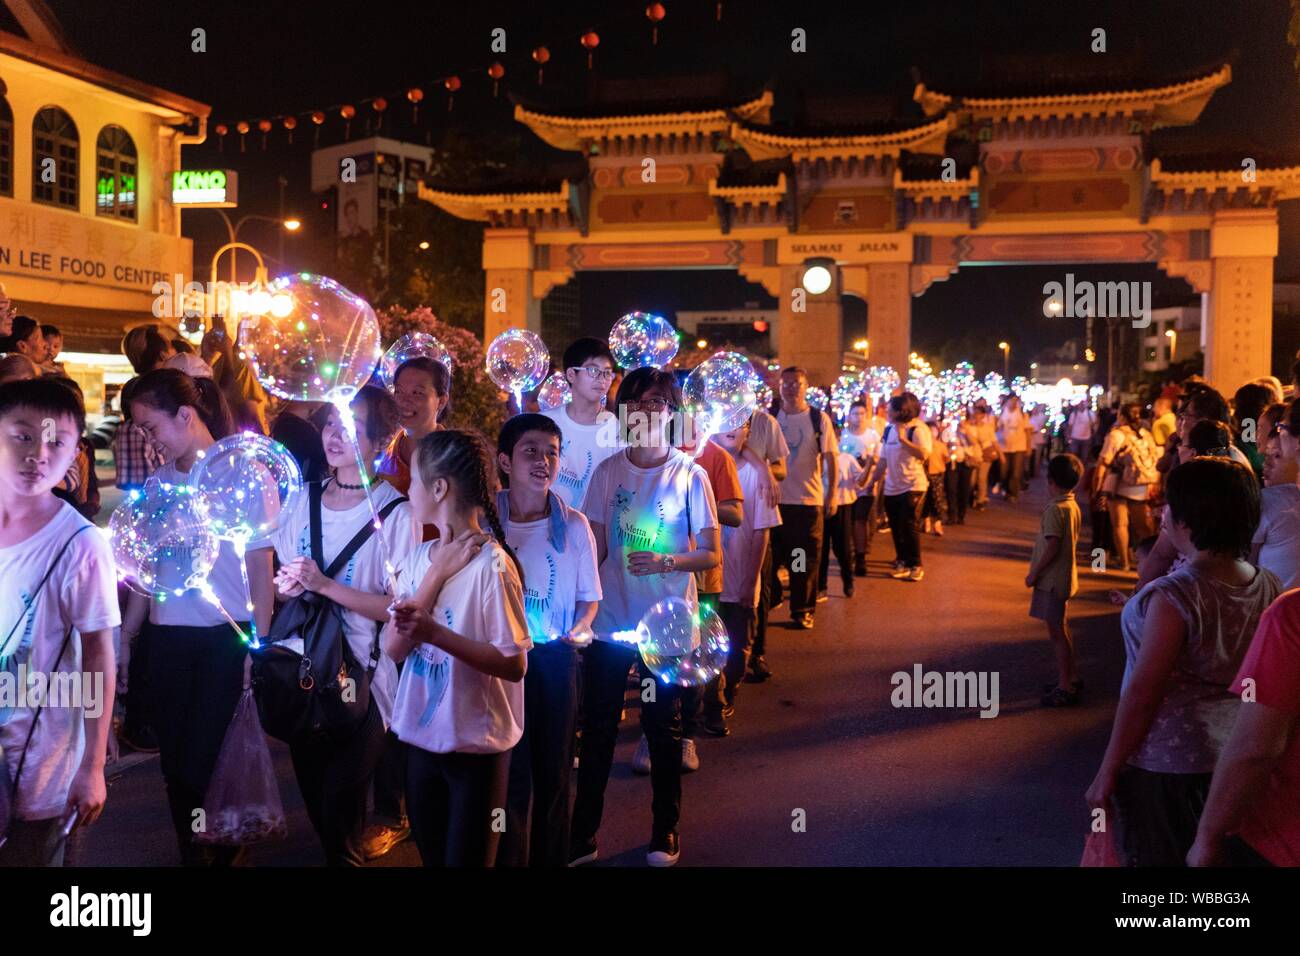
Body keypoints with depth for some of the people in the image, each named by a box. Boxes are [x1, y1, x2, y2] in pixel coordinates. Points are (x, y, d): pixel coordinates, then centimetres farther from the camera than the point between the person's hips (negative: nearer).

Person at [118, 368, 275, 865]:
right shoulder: (159, 481, 9)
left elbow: (260, 566, -6)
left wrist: (259, 645, -10)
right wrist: (123, 638, 12)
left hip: (226, 638, -5)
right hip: (166, 639, 5)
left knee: (205, 766, -3)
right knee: (175, 766, 9)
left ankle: (222, 853, 21)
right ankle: (190, 855, 27)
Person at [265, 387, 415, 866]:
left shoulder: (396, 513, -13)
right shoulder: (305, 500, 5)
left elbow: (399, 607, -16)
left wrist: (325, 585, -22)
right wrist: (285, 587, -6)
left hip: (362, 673, -5)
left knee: (339, 810, -3)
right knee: (313, 797, 17)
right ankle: (338, 852, 40)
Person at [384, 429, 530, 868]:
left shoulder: (491, 565, -19)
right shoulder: (417, 557, 1)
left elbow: (514, 665, -21)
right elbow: (393, 649, -7)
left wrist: (436, 634, -30)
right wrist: (436, 574, -16)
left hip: (476, 744, -6)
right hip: (421, 736, 6)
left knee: (468, 858, 8)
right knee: (430, 854, 21)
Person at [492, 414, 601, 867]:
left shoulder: (574, 526, -2)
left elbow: (588, 597, 7)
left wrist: (582, 626, -13)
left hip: (556, 660, 1)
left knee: (554, 774, 12)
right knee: (509, 776, 3)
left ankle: (550, 857, 29)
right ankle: (507, 858, 20)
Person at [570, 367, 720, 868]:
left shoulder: (689, 474, -5)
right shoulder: (607, 472, 2)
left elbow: (711, 554, -5)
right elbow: (593, 548, 6)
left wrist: (666, 561, -22)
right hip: (610, 620, 2)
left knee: (663, 728, 10)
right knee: (597, 729, 9)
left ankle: (666, 833, 27)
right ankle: (582, 834, 22)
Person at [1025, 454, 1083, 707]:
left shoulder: (1055, 509, -21)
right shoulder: (1073, 506, 7)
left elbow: (1052, 546, -24)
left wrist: (1034, 573, -14)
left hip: (1052, 579, -9)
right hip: (1064, 576, 9)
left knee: (1056, 631, -2)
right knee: (1061, 629, 20)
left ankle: (1065, 688, 4)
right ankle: (1071, 678, 30)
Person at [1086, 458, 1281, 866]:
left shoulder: (1174, 597, -26)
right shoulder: (1269, 586, -5)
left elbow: (1142, 694, -22)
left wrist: (1107, 773, -13)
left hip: (1168, 762, -6)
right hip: (1240, 756, 6)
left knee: (1160, 857, 11)